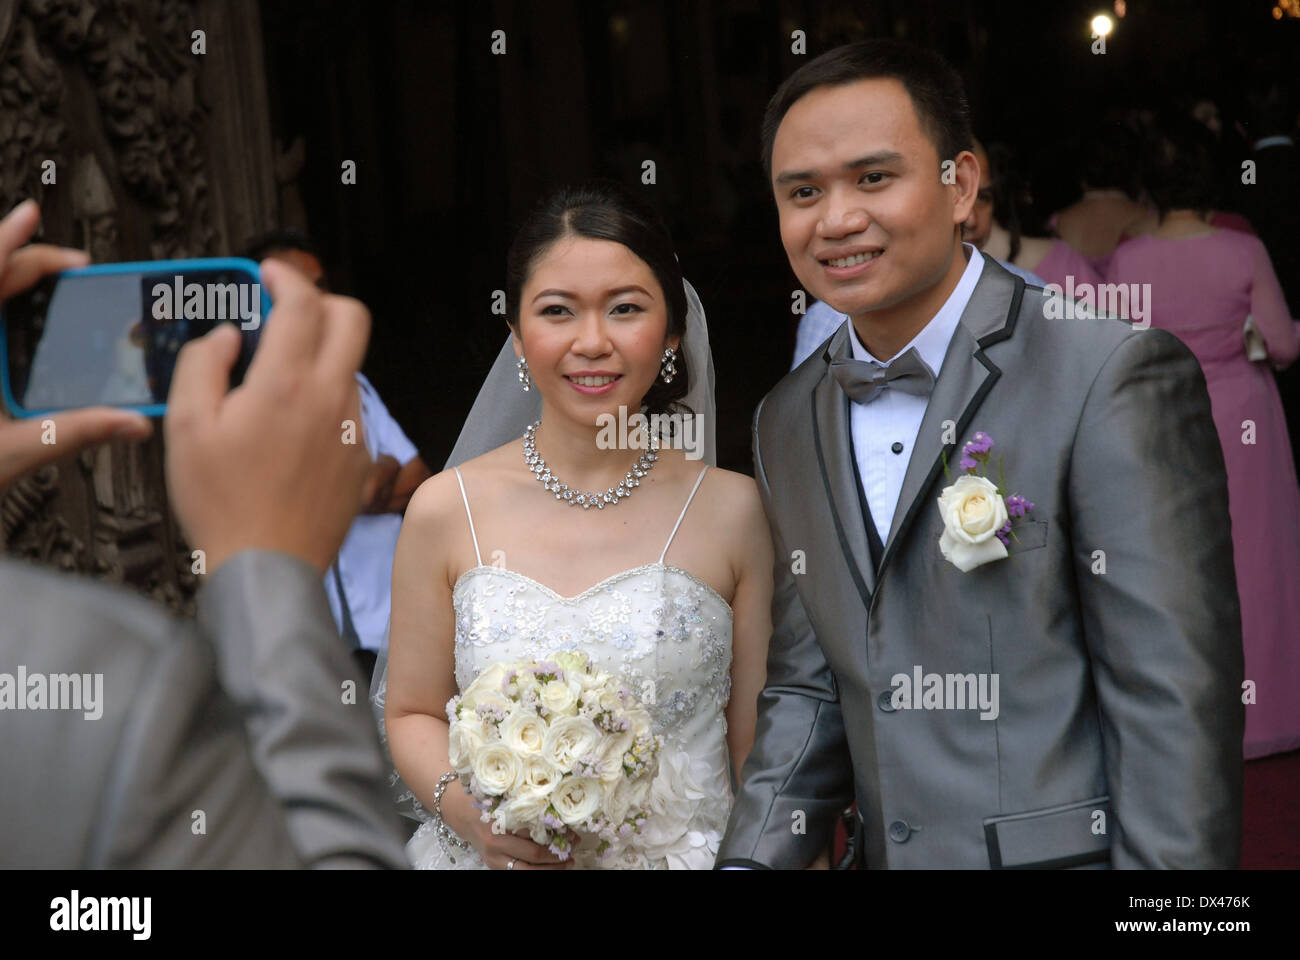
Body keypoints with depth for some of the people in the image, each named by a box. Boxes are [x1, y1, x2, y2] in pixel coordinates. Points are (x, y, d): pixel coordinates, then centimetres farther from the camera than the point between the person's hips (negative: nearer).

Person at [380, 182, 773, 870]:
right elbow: (412, 714, 3)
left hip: (686, 854, -1)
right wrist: (464, 806, -14)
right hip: (489, 857, 1)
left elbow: (761, 743, -3)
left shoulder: (731, 510, -7)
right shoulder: (446, 510, -5)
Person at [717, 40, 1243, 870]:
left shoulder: (1115, 376, -16)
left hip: (1067, 849, -6)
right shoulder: (788, 423, 6)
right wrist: (749, 861, -4)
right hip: (886, 854, 6)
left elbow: (1176, 709, -18)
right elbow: (808, 687, 9)